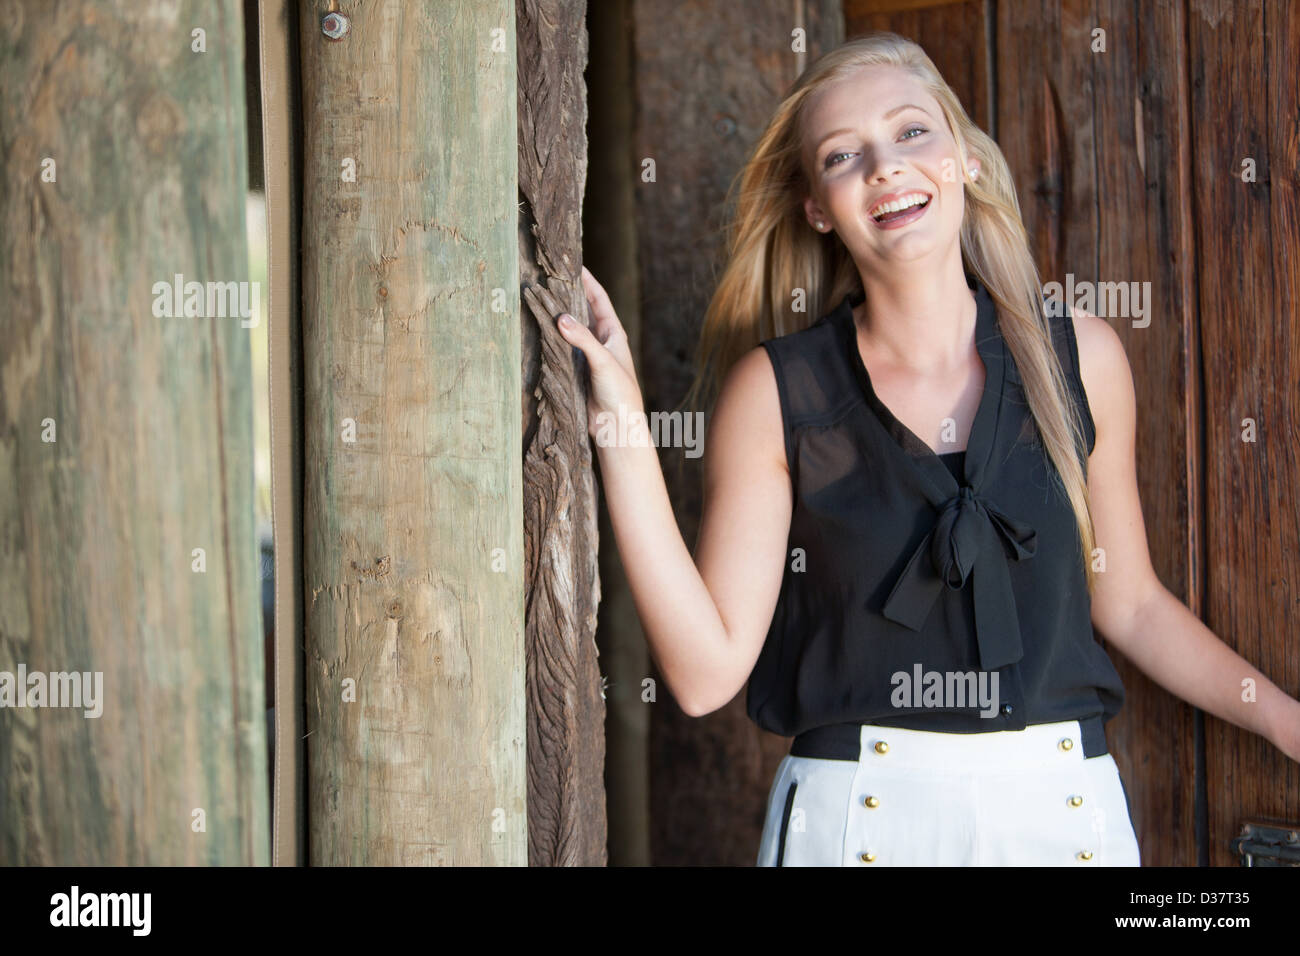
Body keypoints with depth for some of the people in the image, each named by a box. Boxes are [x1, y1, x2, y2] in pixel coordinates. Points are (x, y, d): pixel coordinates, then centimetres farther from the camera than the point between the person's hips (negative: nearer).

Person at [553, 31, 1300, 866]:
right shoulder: (776, 389, -7)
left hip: (1064, 807, 3)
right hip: (855, 816, -2)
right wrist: (625, 434, -17)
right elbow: (706, 671, -12)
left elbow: (1128, 602, 11)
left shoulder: (1080, 356, -1)